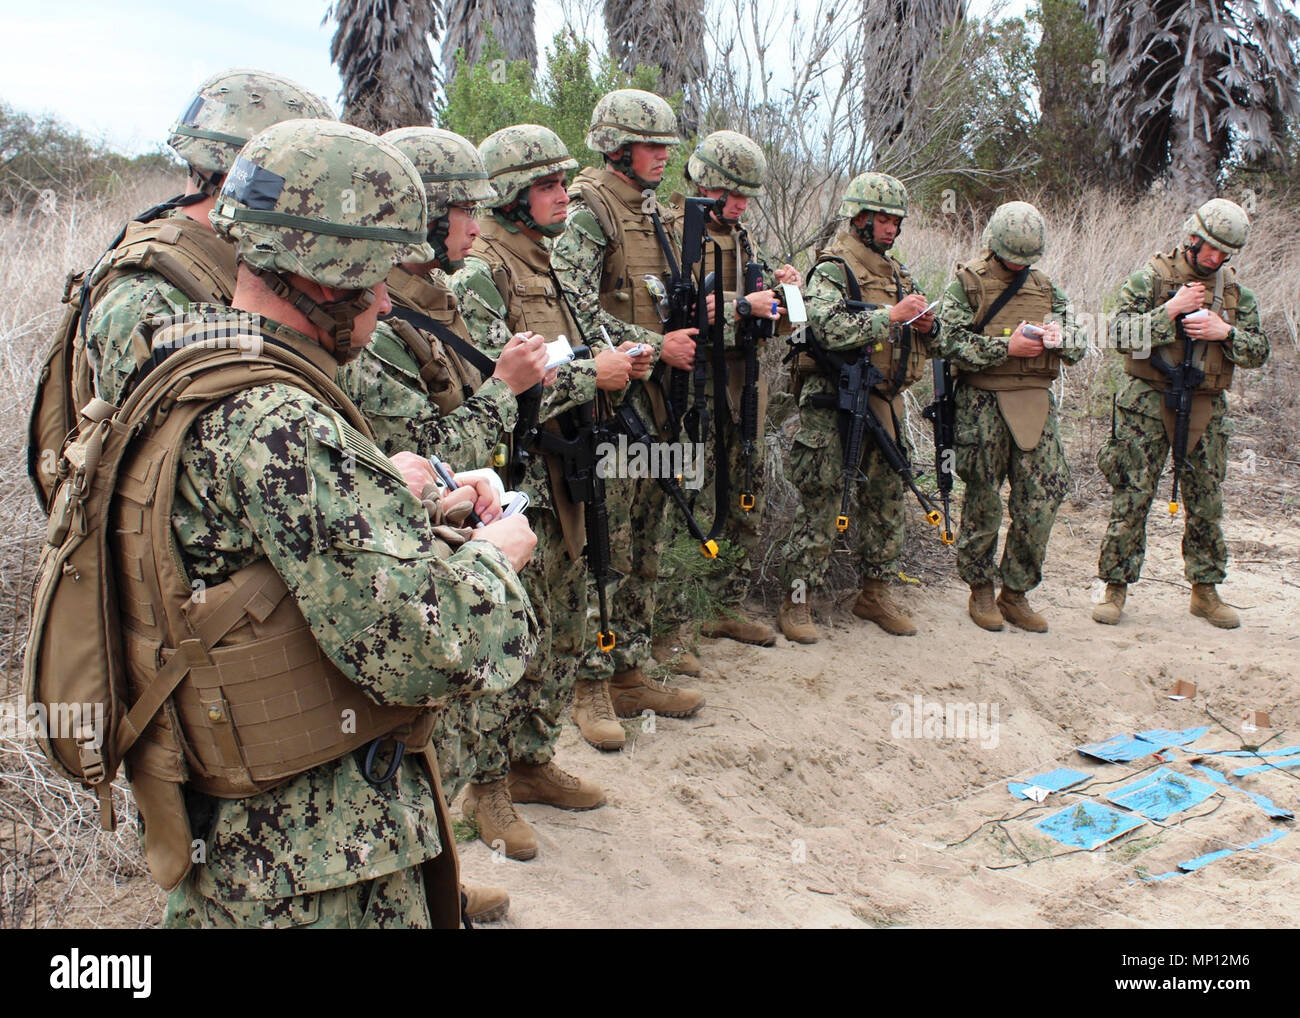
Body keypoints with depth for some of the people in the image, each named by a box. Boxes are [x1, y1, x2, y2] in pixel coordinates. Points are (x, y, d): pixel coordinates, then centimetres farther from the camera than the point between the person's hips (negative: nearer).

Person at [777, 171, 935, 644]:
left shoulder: (898, 273, 18)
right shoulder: (833, 269, -6)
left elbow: (922, 338, 25)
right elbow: (829, 329, -23)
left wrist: (926, 324, 1)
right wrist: (891, 315, -20)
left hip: (885, 404, 8)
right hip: (834, 405, -8)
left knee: (888, 501, 12)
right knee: (820, 502, -6)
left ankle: (875, 594, 25)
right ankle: (797, 601, 1)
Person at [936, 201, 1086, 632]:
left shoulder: (1045, 288, 16)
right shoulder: (967, 282, 2)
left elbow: (1080, 342, 16)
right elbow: (951, 342, -9)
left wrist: (1058, 336, -7)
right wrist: (1006, 346, -15)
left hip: (1036, 402, 4)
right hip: (983, 404, -4)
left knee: (1041, 500, -1)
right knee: (983, 501, 3)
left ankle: (1015, 592, 13)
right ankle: (981, 590, 19)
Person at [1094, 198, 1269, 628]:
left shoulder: (1235, 289, 8)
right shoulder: (1152, 276, -4)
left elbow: (1259, 351, 7)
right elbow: (1122, 334, -13)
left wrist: (1225, 332, -11)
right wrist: (1171, 310, -20)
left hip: (1207, 409, 4)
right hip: (1149, 403, -4)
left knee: (1207, 503, 9)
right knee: (1131, 499, -2)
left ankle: (1205, 591, 22)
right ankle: (1115, 586, 8)